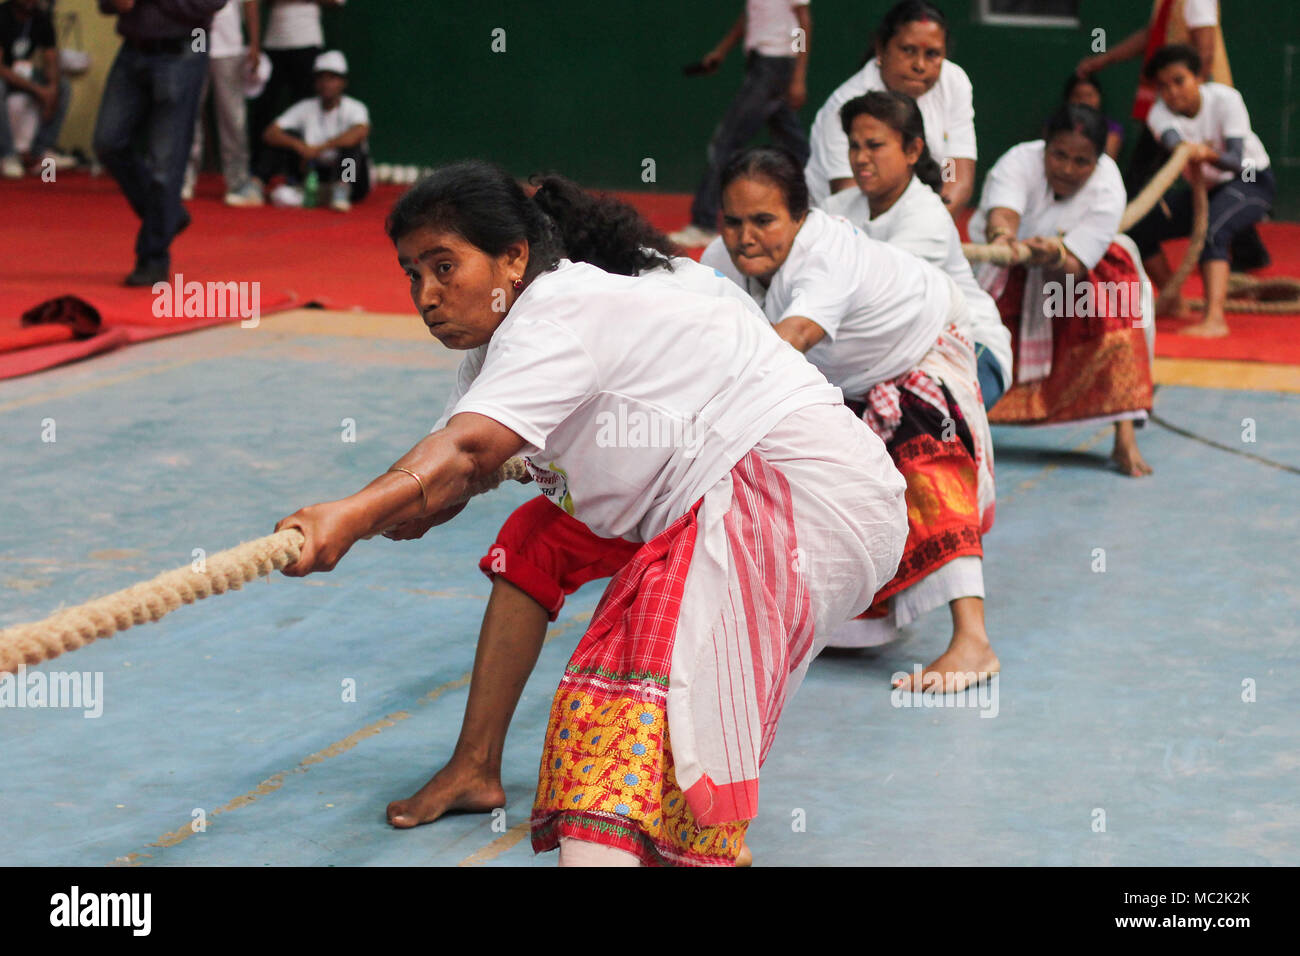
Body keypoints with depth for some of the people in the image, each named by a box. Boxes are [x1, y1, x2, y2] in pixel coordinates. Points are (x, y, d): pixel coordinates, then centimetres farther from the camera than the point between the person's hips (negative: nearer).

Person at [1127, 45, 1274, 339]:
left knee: (1212, 230, -35)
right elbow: (1172, 139, -39)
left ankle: (1215, 318, -48)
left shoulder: (1224, 99, -22)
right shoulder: (1159, 114, -14)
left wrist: (1208, 154, -55)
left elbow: (1237, 162, -33)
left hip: (1251, 181, -6)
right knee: (1139, 229, -5)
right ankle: (1174, 304, 15)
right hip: (1203, 186, 6)